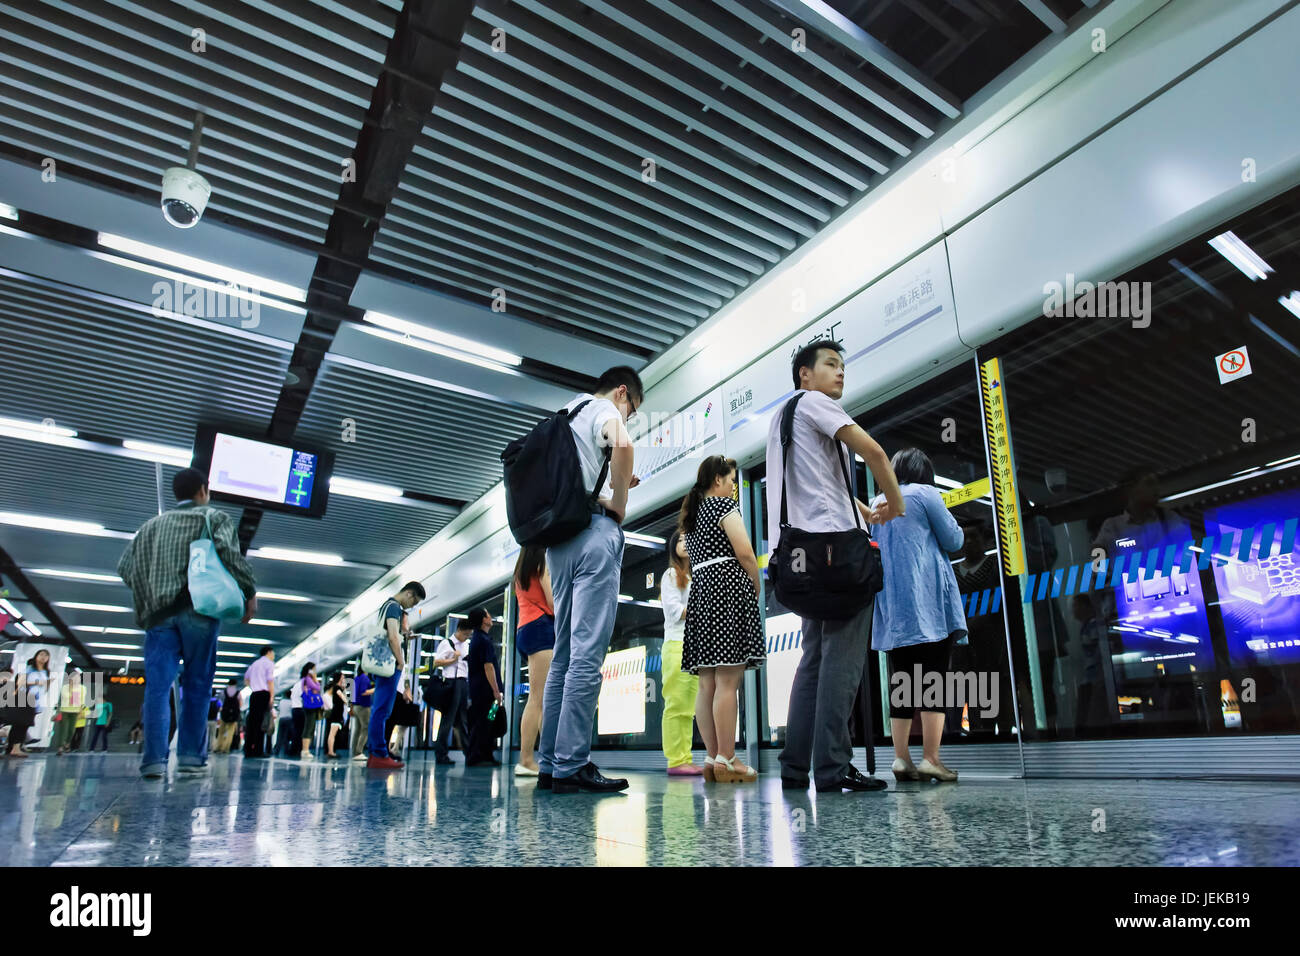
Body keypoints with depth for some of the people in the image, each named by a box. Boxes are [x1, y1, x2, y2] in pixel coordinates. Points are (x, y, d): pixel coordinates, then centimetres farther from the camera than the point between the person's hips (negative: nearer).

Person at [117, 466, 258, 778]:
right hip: (198, 610, -3)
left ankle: (154, 758, -9)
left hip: (159, 612, 3)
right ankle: (191, 756, 2)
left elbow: (125, 566, 14)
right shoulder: (215, 517, 8)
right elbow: (228, 552, -9)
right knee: (197, 685, 3)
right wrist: (250, 591, -4)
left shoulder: (153, 524, 21)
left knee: (157, 686, -1)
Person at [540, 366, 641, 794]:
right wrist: (620, 504, -9)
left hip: (558, 539, 9)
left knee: (564, 654, 9)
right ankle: (570, 766, -10)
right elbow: (622, 445, -22)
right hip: (593, 533, -8)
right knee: (588, 655, -10)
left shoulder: (563, 417, 27)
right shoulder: (605, 411, 2)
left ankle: (548, 765, 11)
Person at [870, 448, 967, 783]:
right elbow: (954, 540, 1)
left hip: (892, 605, 6)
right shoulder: (925, 493, 0)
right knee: (934, 677, -4)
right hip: (927, 603, -5)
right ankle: (931, 759, -7)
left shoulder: (877, 503, 16)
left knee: (900, 680, 6)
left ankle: (901, 758, 4)